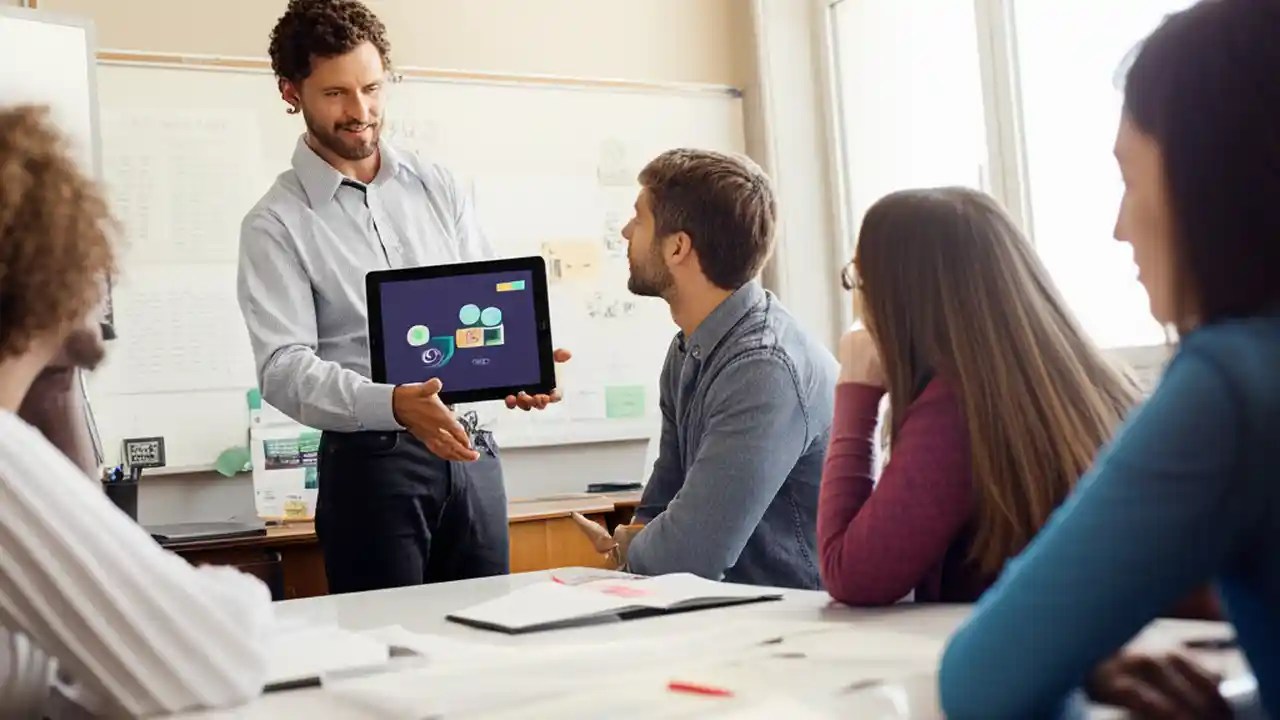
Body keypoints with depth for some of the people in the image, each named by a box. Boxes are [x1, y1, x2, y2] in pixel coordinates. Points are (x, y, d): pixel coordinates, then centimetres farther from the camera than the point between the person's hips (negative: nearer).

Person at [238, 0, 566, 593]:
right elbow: (284, 369, -12)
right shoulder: (276, 224, -3)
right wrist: (394, 405, -29)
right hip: (370, 463, -4)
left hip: (471, 453, 4)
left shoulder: (438, 188, 11)